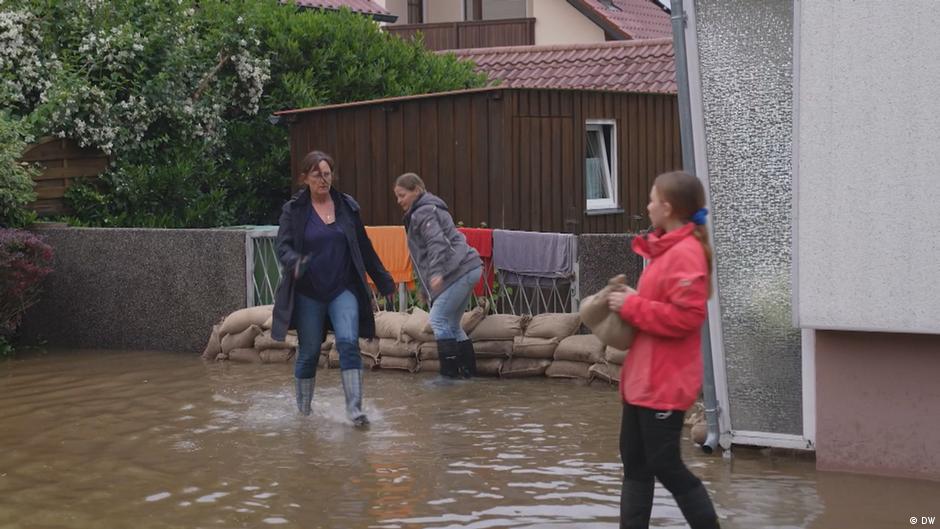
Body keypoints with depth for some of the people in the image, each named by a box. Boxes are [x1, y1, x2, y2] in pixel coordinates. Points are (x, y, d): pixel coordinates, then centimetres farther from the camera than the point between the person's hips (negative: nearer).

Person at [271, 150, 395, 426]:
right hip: (308, 293, -1)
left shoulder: (347, 206, 4)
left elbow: (365, 248, 12)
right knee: (309, 352, 7)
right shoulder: (293, 210, -2)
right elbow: (283, 247, -9)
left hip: (343, 290, 1)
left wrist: (384, 282, 16)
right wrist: (295, 263, -32)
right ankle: (304, 410, 25)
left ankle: (354, 407, -17)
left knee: (348, 342, -17)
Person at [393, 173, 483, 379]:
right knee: (452, 323, 14)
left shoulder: (423, 213, -9)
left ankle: (449, 372, -9)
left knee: (439, 319, -8)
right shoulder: (430, 209, 23)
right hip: (468, 269, 11)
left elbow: (437, 242, -23)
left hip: (459, 271, -11)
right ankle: (468, 369, 16)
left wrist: (436, 272, -33)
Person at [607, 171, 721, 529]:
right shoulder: (667, 250, 12)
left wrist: (632, 306, -18)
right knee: (635, 464, 13)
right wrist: (631, 301, 3)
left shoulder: (685, 253, -19)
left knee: (664, 466, -2)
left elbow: (685, 316, -26)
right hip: (643, 378, 10)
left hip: (664, 383, -10)